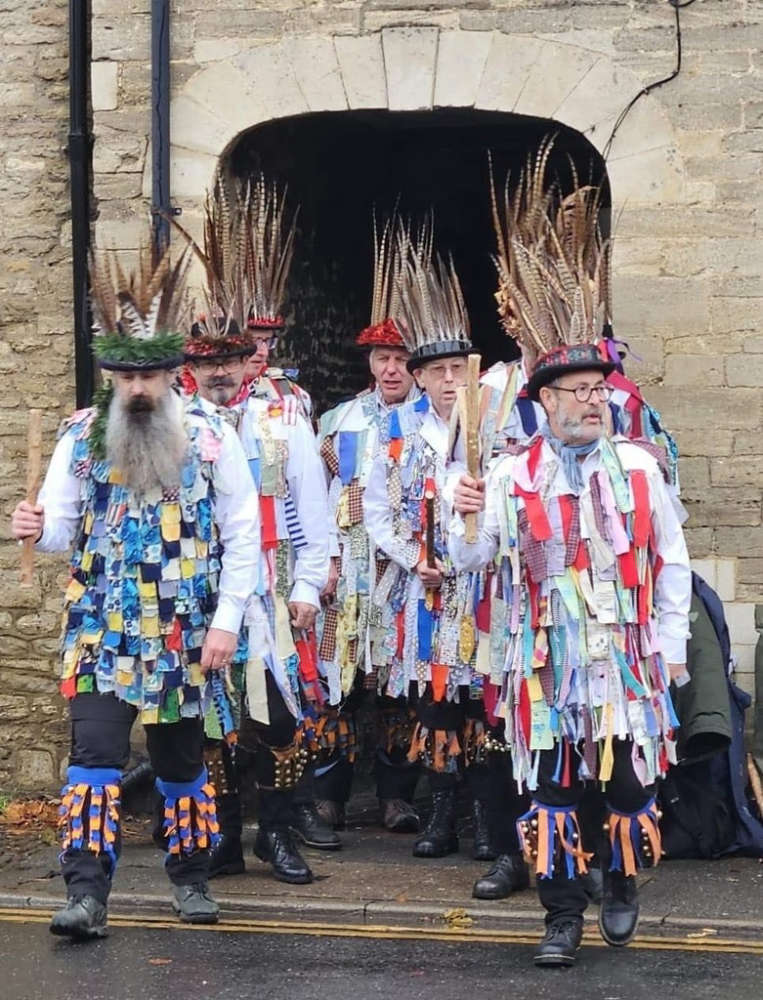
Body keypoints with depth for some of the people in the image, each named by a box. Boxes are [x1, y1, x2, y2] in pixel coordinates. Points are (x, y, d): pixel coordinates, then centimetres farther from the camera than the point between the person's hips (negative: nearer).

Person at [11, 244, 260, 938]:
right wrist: (37, 529, -21)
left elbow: (243, 537, -2)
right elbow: (63, 528, 3)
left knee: (181, 756, 13)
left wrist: (226, 620, -8)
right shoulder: (82, 438, 0)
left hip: (183, 636, 0)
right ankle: (87, 894, -8)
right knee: (95, 751, -10)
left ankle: (191, 877, 29)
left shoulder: (212, 438, -4)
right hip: (102, 631, 0)